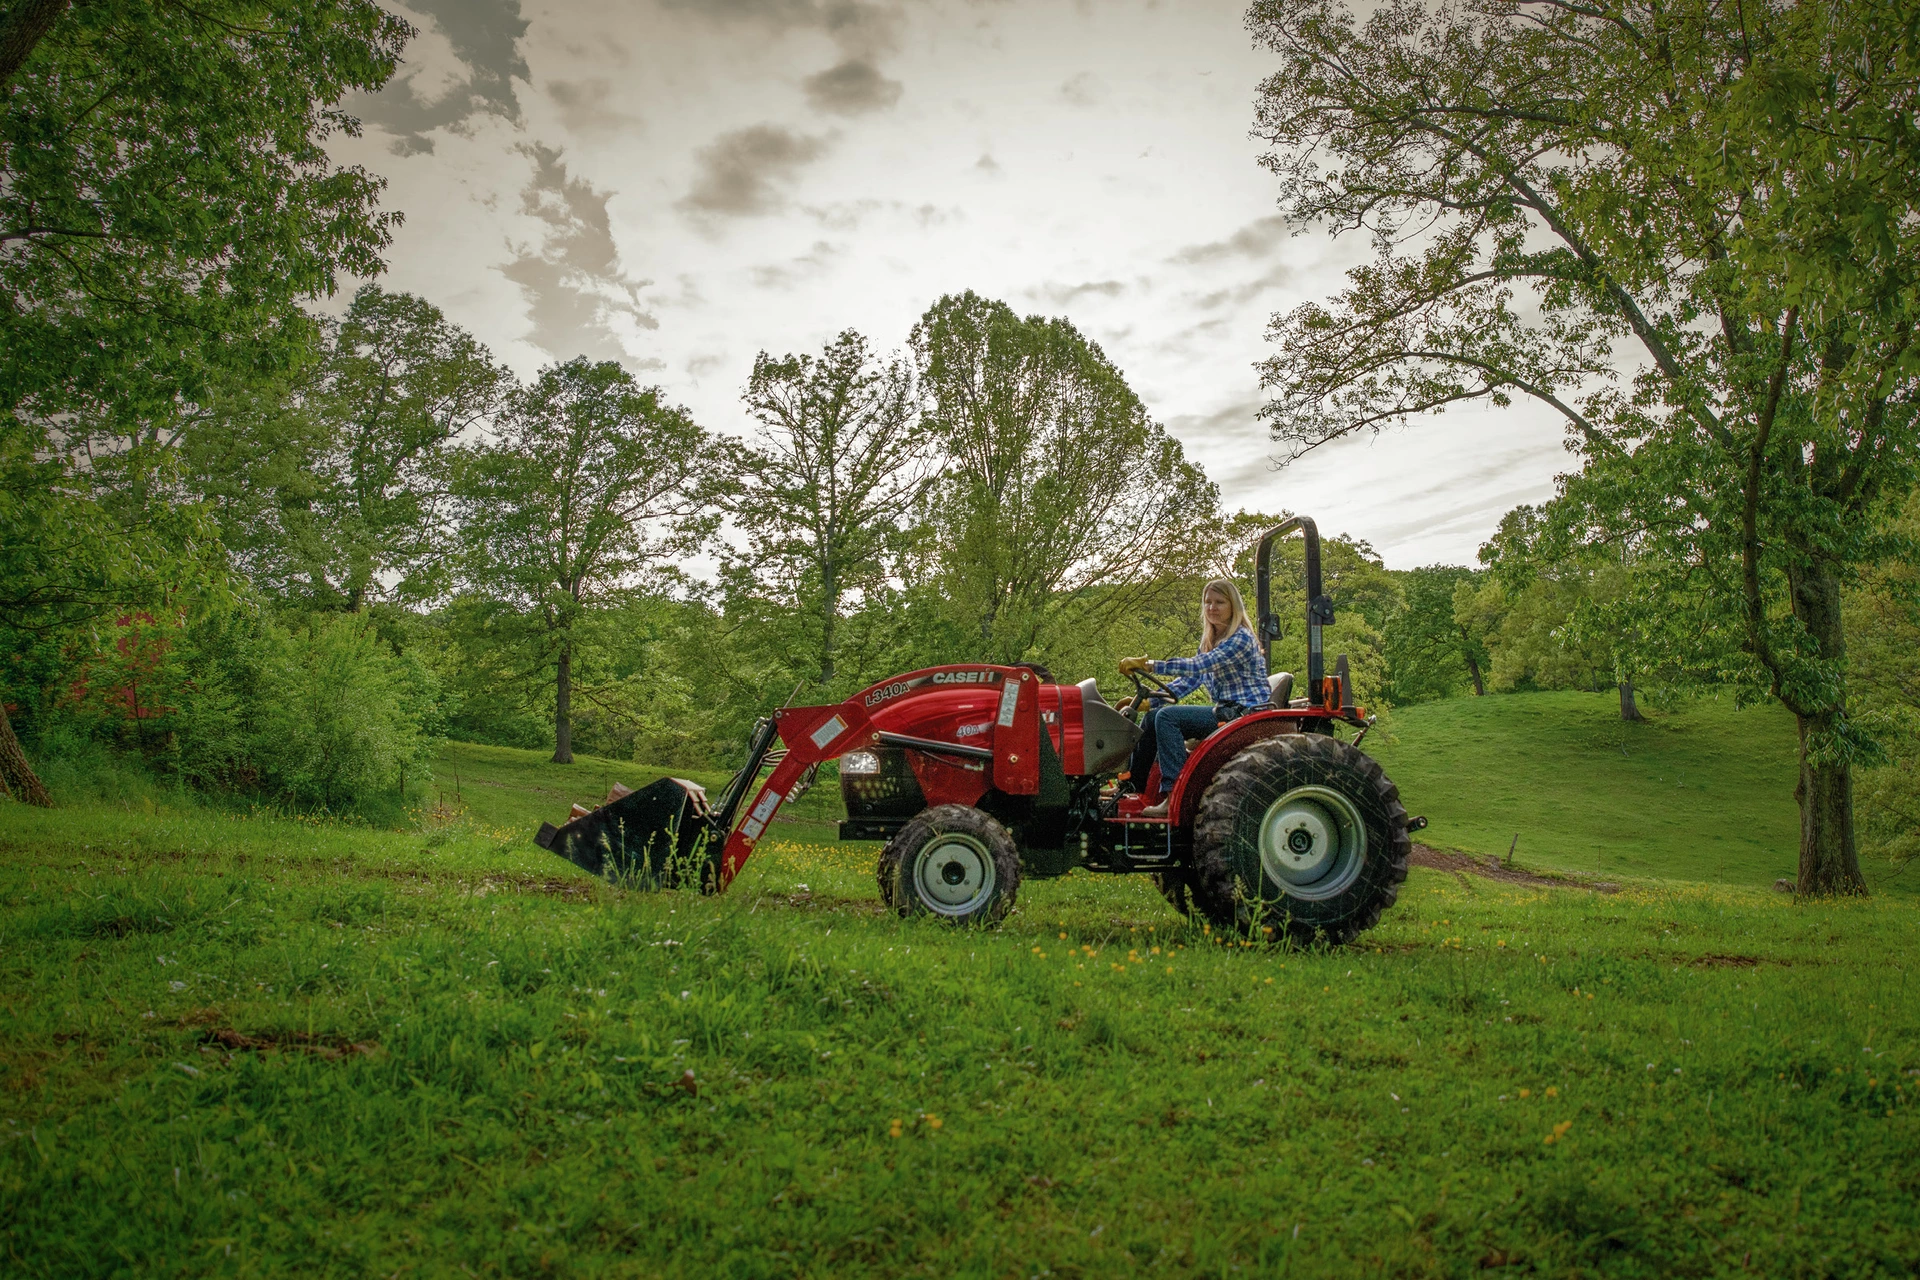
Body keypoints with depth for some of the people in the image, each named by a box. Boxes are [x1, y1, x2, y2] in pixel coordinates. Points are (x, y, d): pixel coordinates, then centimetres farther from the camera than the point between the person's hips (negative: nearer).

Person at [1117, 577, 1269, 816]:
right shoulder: (1209, 641, 14)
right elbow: (1191, 679, 10)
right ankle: (1133, 786, 7)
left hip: (1246, 714, -9)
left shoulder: (1241, 639, -13)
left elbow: (1196, 666, -25)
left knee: (1168, 716, -23)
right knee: (1153, 716, 3)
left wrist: (1148, 665, -29)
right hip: (1224, 711, 9)